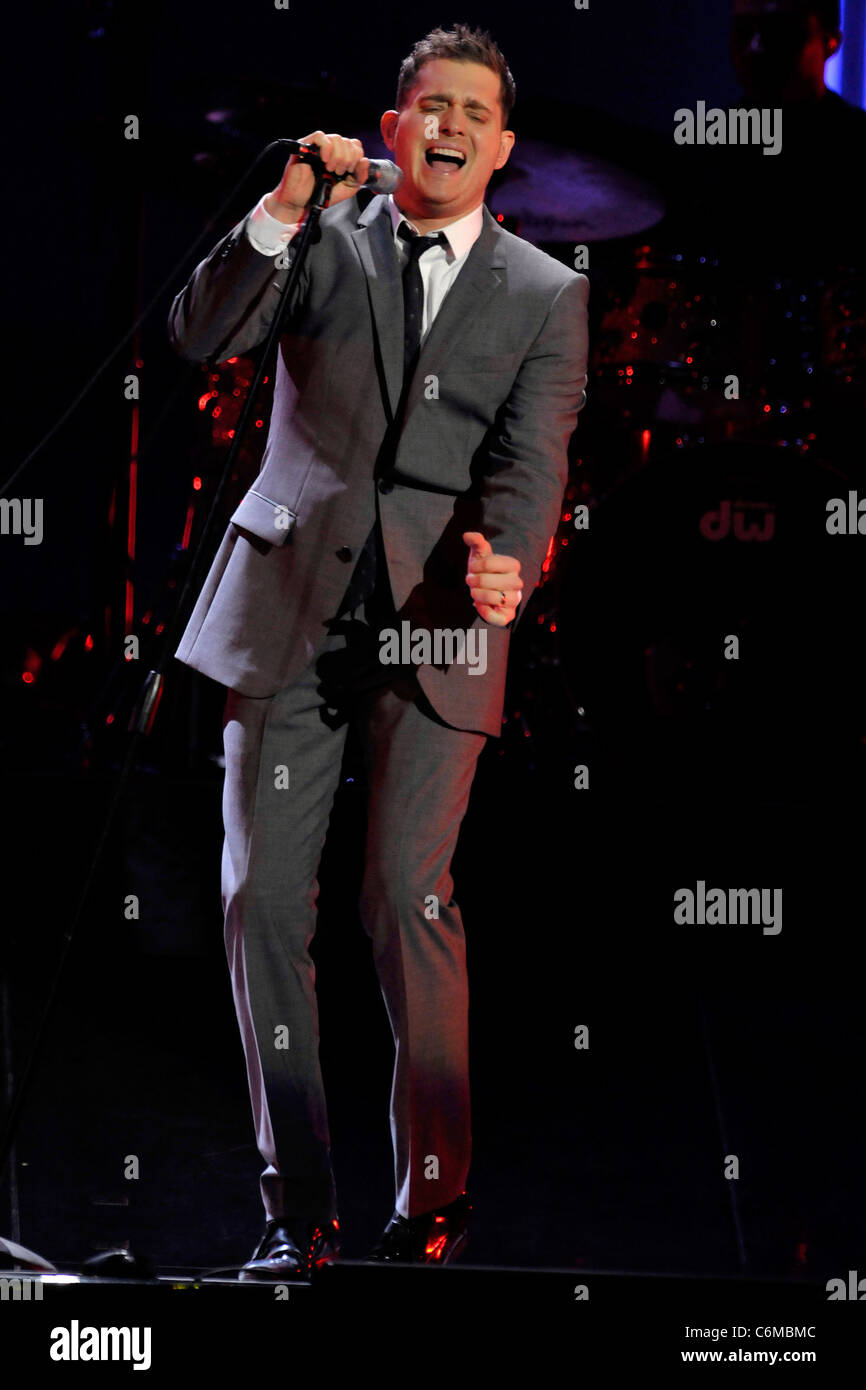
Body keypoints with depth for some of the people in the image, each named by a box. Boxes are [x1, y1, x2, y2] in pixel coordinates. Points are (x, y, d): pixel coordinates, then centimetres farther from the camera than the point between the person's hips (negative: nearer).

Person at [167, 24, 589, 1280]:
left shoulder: (546, 295, 11)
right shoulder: (324, 245, 13)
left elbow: (529, 461, -1)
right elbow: (199, 337, -1)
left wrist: (506, 564, -22)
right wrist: (281, 211, -13)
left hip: (433, 625, -1)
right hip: (289, 608, 2)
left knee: (409, 891, -14)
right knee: (263, 892, -3)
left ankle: (434, 1193, 0)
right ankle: (297, 1209, 6)